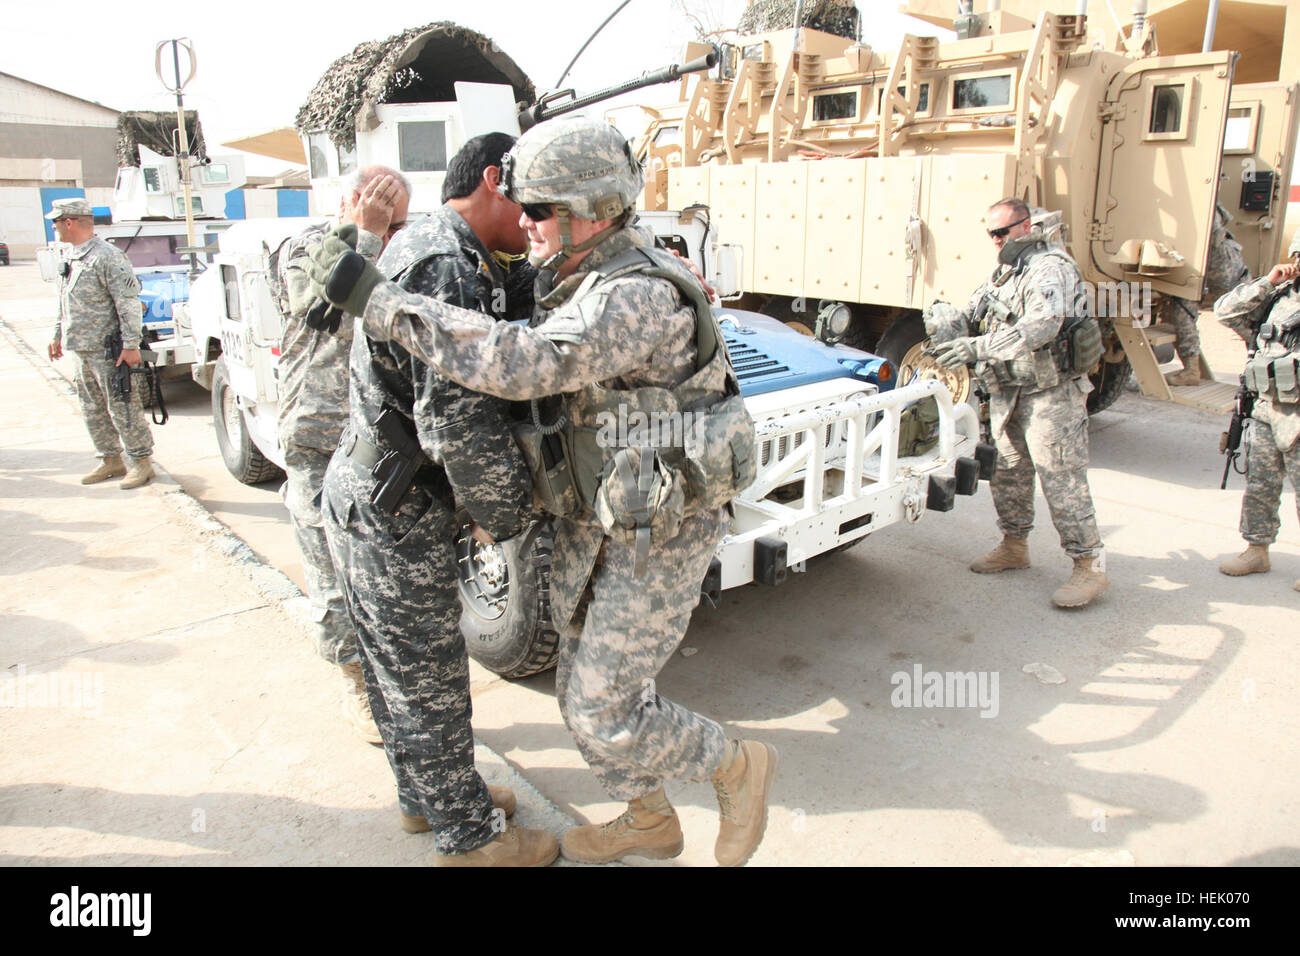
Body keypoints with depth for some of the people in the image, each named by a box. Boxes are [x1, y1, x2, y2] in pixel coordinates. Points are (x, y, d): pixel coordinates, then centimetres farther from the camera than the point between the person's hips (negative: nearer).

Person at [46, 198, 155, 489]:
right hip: (82, 350, 10)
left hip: (109, 351, -9)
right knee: (93, 410, 14)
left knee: (123, 408, -5)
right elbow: (65, 304, 26)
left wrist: (131, 345, -22)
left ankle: (142, 462, 4)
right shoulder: (73, 258, 15)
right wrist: (58, 335, 28)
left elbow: (129, 303, -18)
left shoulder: (107, 256, -14)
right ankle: (111, 461, 24)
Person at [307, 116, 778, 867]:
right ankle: (650, 823, 40)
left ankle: (741, 771, 23)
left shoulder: (636, 296, -25)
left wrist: (377, 299, -32)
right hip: (596, 522, 10)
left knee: (605, 712, -1)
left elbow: (520, 363, -37)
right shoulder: (581, 281, 8)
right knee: (587, 690, 18)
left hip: (656, 531, -10)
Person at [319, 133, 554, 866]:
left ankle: (427, 798, 42)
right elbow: (458, 421, -30)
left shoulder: (421, 247, 14)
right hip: (395, 513, -10)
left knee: (398, 670, 22)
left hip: (361, 493, 11)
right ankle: (469, 837, 25)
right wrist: (506, 514, -14)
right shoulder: (449, 266, -22)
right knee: (431, 686, 6)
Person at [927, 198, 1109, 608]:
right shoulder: (1002, 273, 16)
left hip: (1050, 394, -9)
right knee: (1008, 474, 16)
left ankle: (1090, 566, 1)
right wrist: (945, 320, -13)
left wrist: (977, 347, -39)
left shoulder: (1051, 269, -14)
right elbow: (970, 318, 11)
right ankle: (1014, 546, 32)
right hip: (1007, 393, 9)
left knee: (1061, 480, -8)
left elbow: (1039, 328, -31)